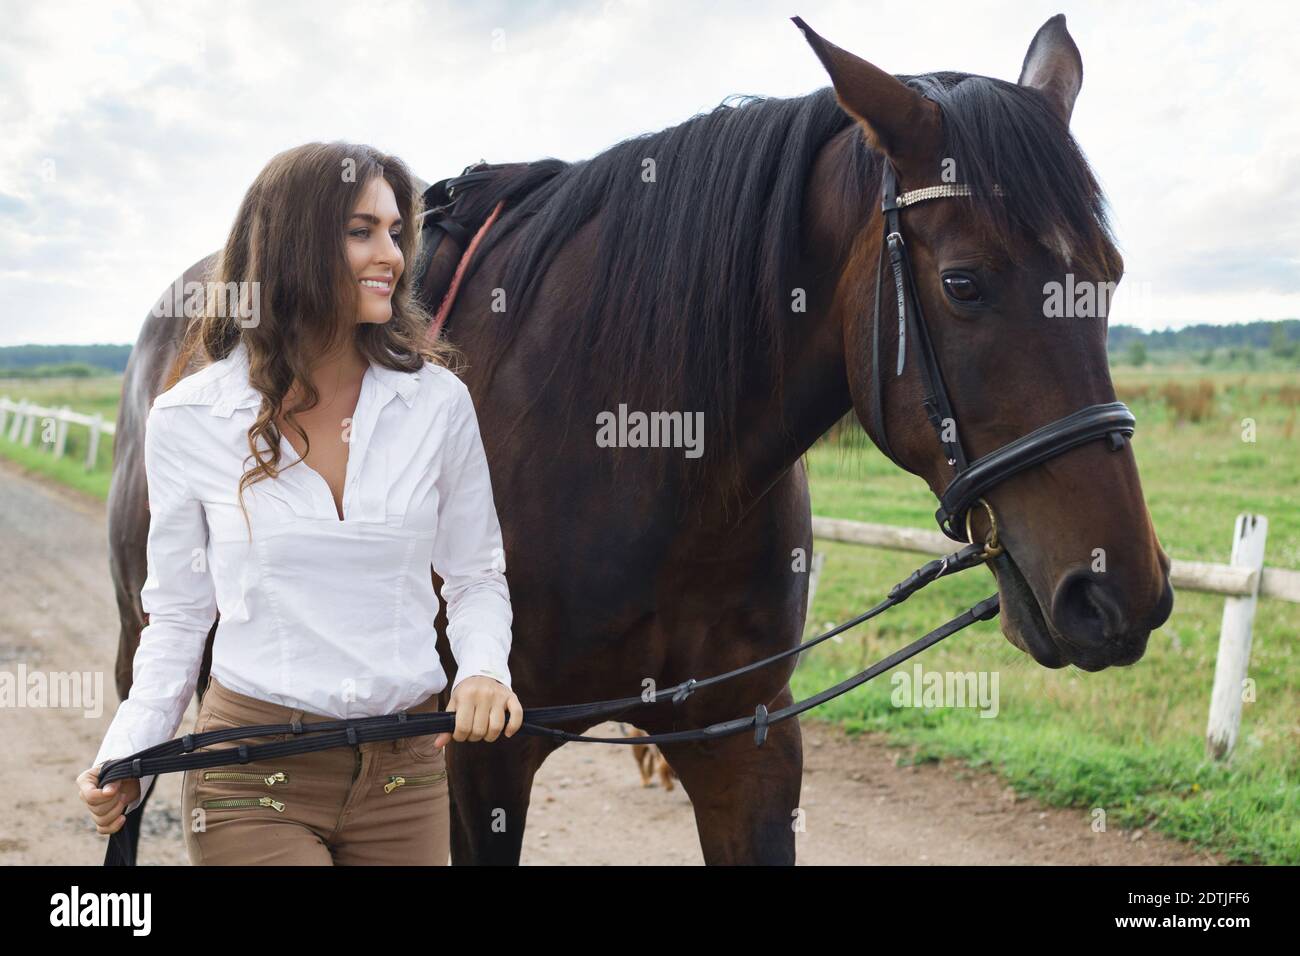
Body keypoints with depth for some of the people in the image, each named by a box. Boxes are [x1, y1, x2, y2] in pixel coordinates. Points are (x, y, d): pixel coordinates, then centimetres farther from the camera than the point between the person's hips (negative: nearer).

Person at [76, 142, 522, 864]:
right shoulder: (188, 419, -5)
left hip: (406, 773, 2)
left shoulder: (438, 401, -3)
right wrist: (128, 759, -9)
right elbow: (179, 614, 3)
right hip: (254, 776, -2)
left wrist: (485, 671, -14)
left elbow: (476, 577, 6)